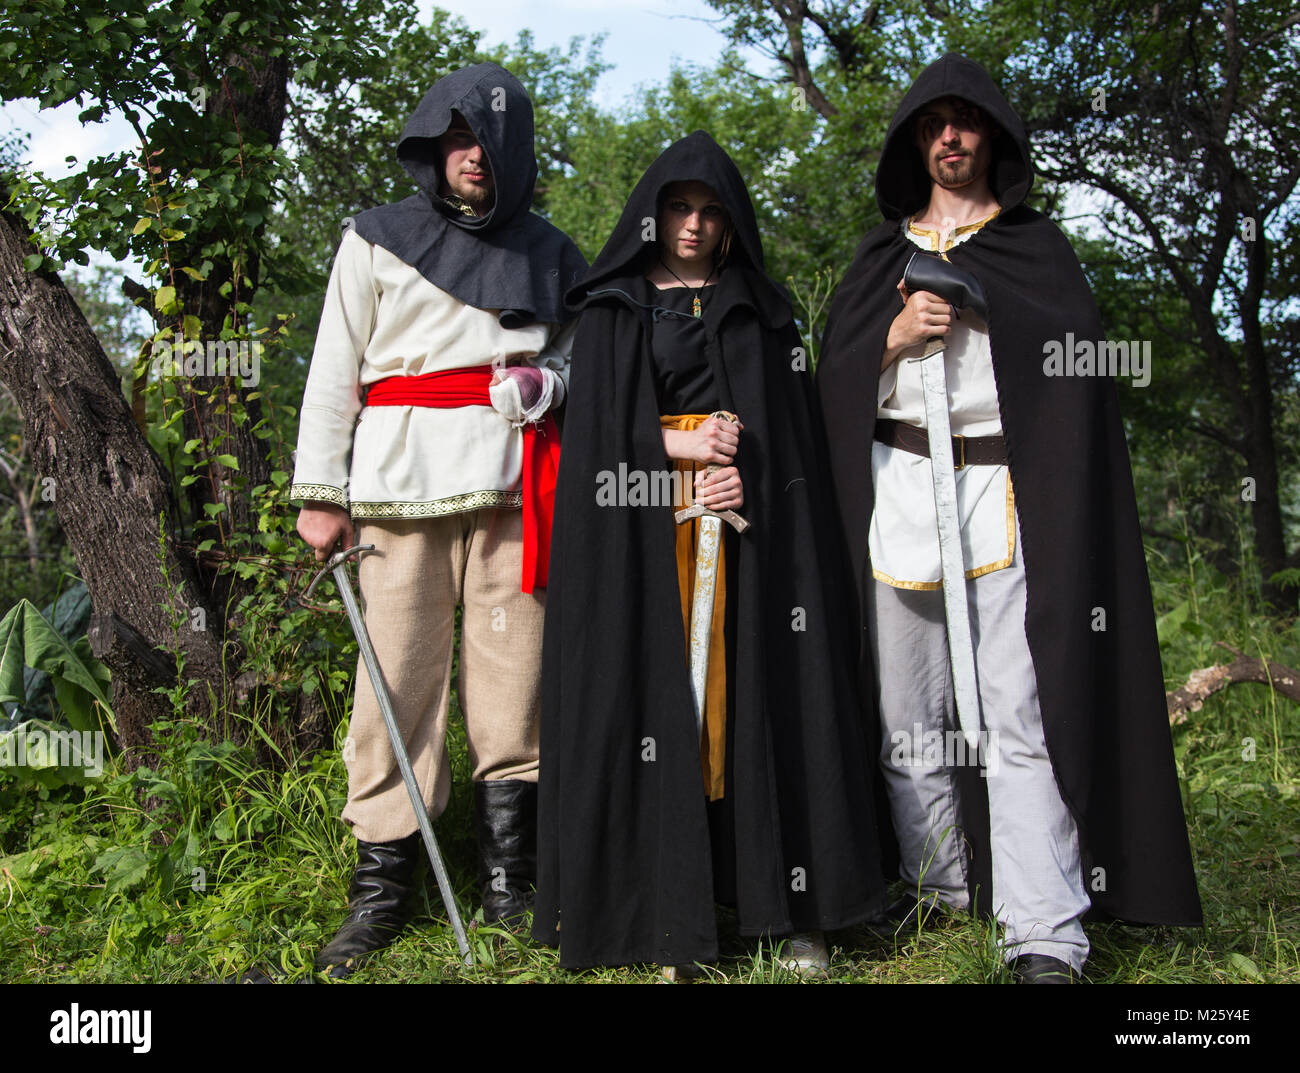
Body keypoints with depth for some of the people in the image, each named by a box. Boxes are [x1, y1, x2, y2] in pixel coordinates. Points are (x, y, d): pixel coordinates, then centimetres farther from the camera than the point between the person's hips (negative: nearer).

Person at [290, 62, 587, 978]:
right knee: (399, 675, -4)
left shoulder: (549, 253, 17)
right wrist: (320, 491, 2)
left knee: (513, 671, -1)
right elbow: (335, 371, 9)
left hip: (513, 483, 1)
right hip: (402, 481, -1)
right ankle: (382, 892, 6)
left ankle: (510, 885, 10)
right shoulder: (376, 241, 13)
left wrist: (544, 384, 0)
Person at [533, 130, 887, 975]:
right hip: (642, 533, 0)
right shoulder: (613, 308, 13)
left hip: (747, 525, 1)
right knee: (653, 693, -5)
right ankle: (661, 904, 1)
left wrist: (747, 474, -9)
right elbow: (596, 420, 4)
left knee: (756, 693, -3)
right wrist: (677, 445, -9)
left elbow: (791, 420, 8)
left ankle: (791, 904, 2)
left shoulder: (759, 309, 16)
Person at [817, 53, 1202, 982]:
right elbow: (837, 374, 12)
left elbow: (1075, 359, 4)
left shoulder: (1038, 245, 17)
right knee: (909, 713, 4)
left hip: (1007, 495, -3)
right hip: (899, 492, 3)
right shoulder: (884, 255, 22)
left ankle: (1045, 938, -11)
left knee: (1020, 713, -12)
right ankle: (944, 892, 18)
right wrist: (895, 338, -7)